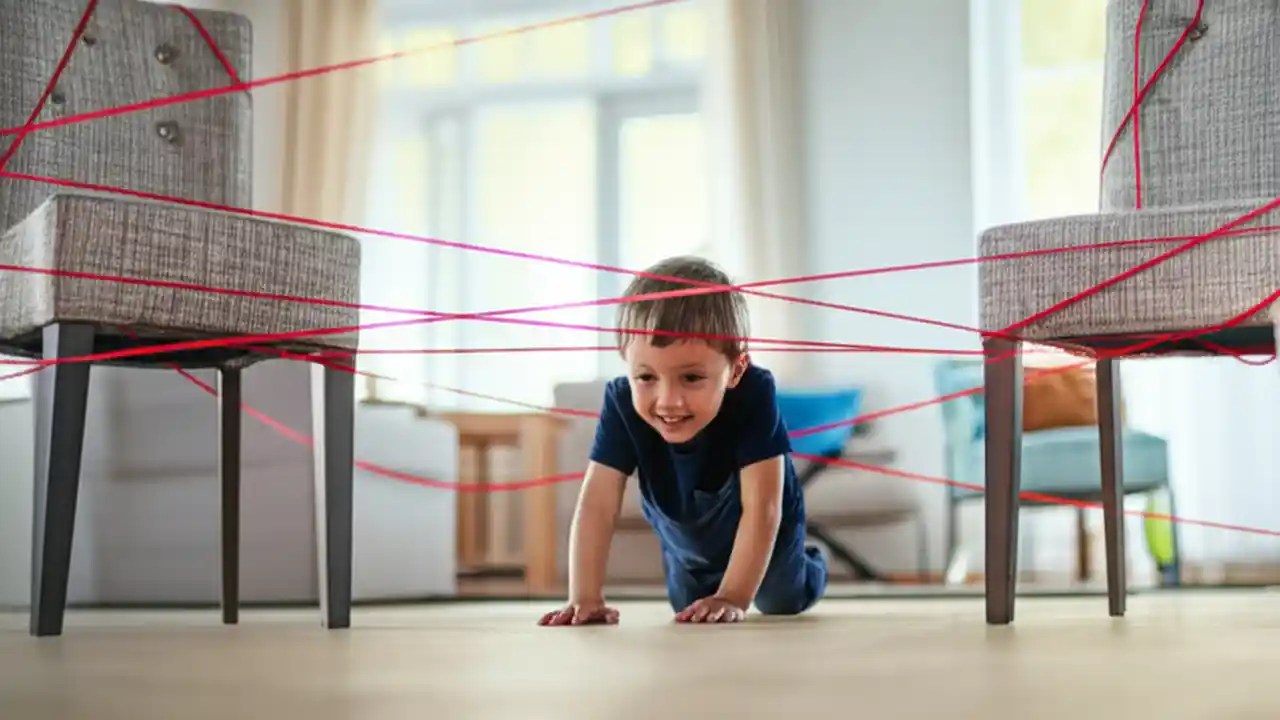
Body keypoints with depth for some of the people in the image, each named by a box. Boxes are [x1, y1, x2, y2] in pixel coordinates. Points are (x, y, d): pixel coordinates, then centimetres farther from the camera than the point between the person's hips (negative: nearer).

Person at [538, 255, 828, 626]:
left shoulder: (753, 396, -44)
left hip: (764, 534, -2)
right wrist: (585, 598, -48)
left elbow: (762, 507, -43)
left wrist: (733, 598, -48)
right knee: (688, 608, 17)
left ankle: (810, 565, 50)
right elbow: (597, 504, -39)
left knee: (783, 602, 15)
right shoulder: (622, 403, -38)